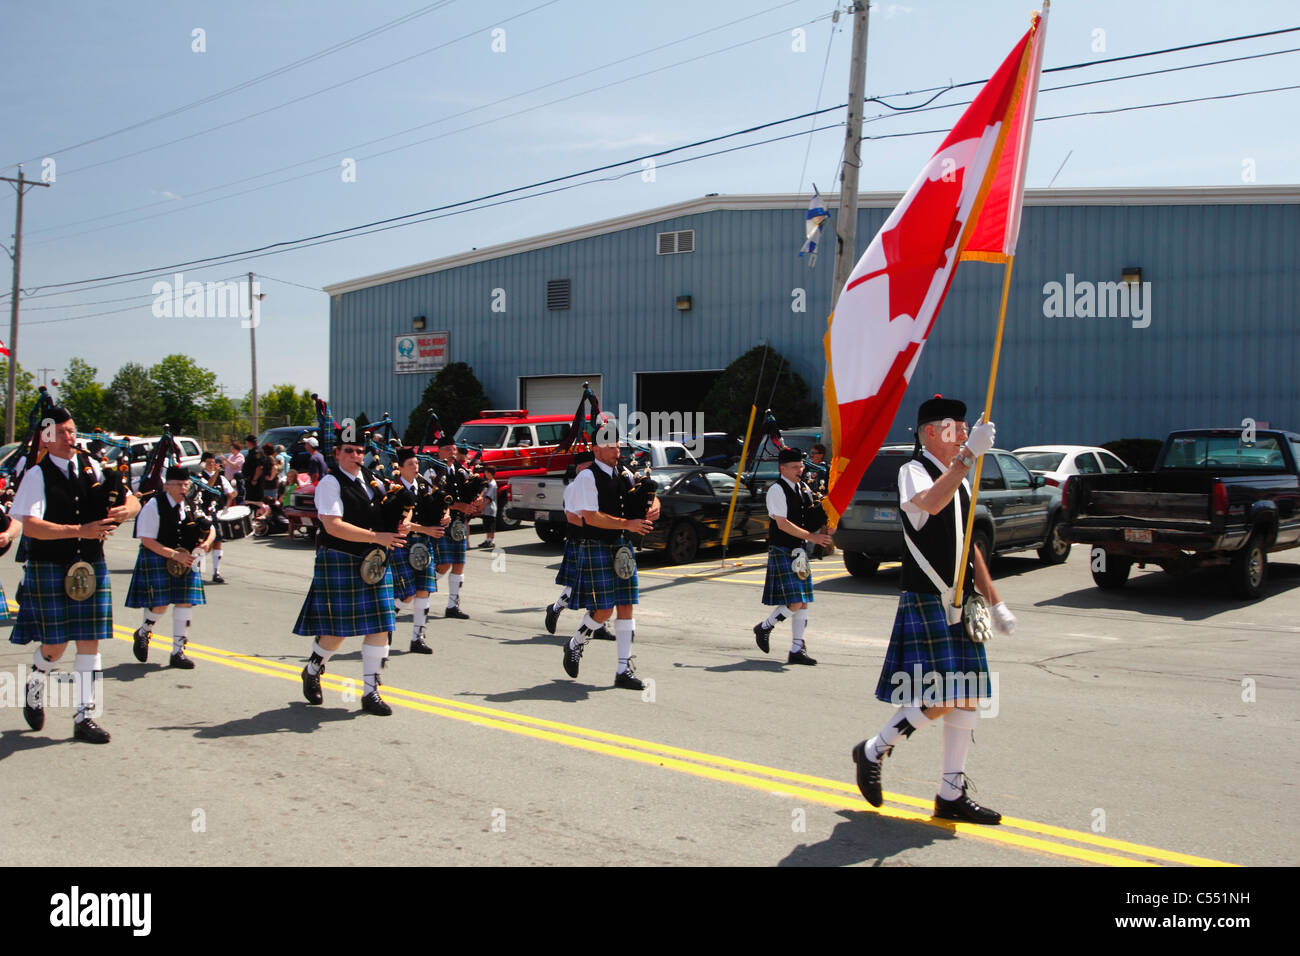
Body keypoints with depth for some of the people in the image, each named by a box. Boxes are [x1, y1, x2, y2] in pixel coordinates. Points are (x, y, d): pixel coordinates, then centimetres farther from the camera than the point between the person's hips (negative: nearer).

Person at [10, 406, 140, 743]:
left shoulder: (92, 467, 6)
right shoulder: (37, 475, -6)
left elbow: (133, 501, 10)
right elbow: (30, 526, -17)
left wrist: (124, 510, -14)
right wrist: (80, 531, -25)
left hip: (91, 566, 4)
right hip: (49, 568, -3)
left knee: (89, 641, 3)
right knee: (56, 643, 2)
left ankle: (85, 716, 10)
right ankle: (35, 686, 35)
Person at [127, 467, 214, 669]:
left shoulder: (190, 506, 6)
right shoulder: (153, 506, -10)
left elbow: (210, 529, 14)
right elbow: (147, 540, -15)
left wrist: (206, 542, -10)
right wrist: (175, 555, -21)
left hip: (186, 560, 5)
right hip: (157, 559, -5)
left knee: (185, 603, -2)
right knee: (159, 605, -10)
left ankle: (178, 652, 7)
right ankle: (142, 633, 24)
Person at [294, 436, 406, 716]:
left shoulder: (371, 479, 12)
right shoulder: (330, 483, -9)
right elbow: (333, 526, -20)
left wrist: (400, 526, 0)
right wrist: (377, 537, -24)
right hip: (339, 562, -6)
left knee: (379, 627, 1)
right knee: (337, 629, 0)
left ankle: (370, 693, 9)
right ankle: (312, 670, 31)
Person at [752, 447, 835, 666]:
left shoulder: (803, 489, 13)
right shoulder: (776, 490, -12)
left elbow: (811, 518, 23)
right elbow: (782, 524, -19)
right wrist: (810, 537, -21)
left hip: (799, 551, 8)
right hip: (782, 551, -8)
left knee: (803, 603, 6)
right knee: (794, 603, -13)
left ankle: (797, 650, 12)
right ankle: (764, 628, 11)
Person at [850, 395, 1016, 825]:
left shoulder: (959, 479, 18)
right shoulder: (913, 471, -8)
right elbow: (931, 502, -34)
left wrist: (995, 601, 19)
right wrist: (969, 454, -40)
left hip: (960, 604, 8)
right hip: (927, 602, -8)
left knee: (967, 698, 7)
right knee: (938, 699, -13)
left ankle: (952, 795, 17)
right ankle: (872, 752, 10)